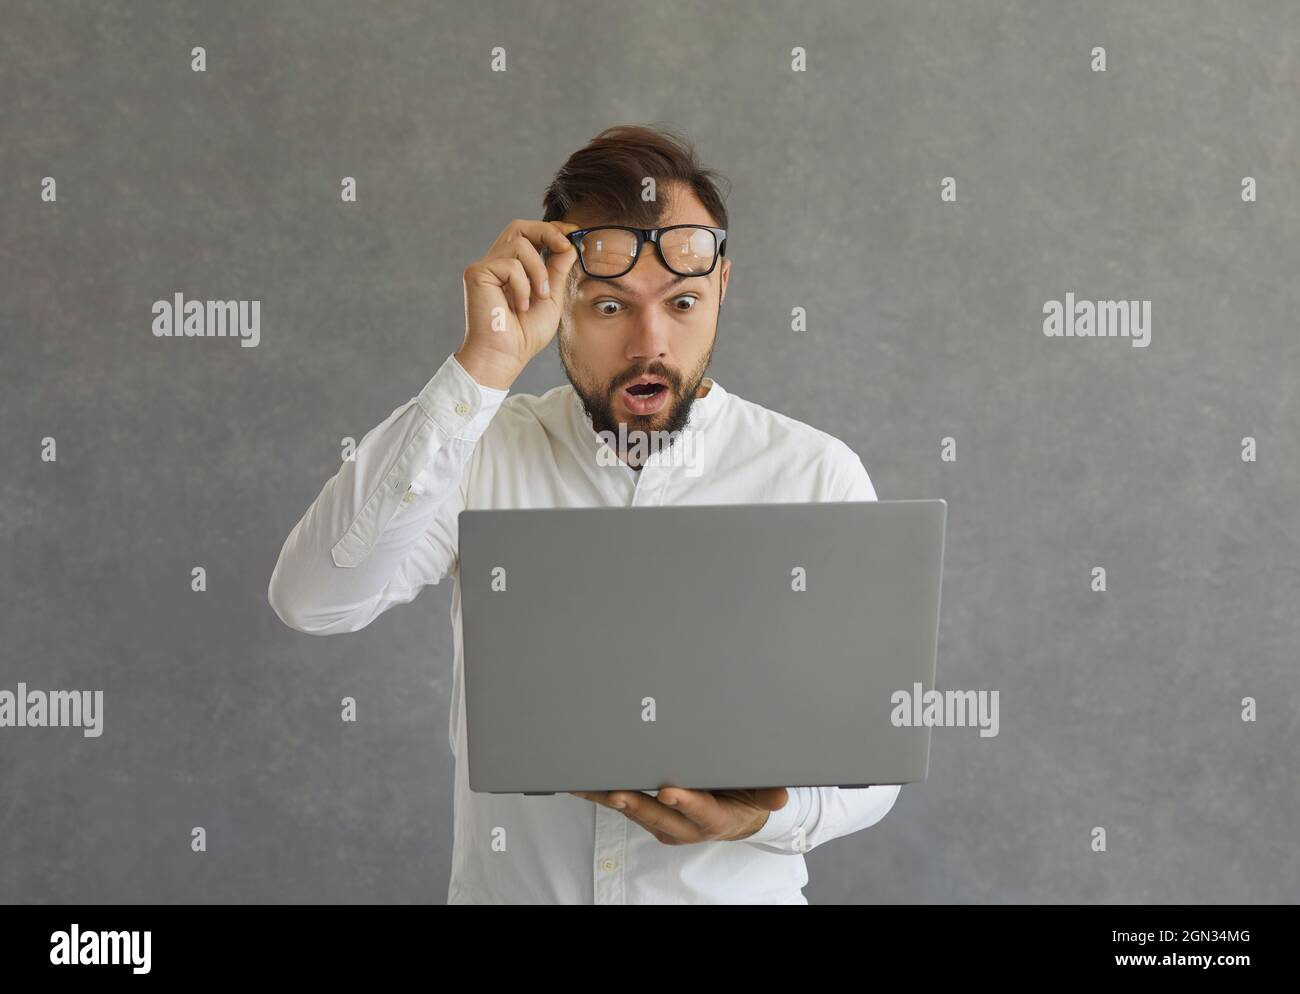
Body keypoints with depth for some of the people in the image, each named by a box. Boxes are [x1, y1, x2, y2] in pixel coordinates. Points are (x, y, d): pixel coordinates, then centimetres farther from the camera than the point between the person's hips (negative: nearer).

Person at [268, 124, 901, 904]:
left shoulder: (818, 476, 0)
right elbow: (314, 600, -14)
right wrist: (485, 367, -16)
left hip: (731, 890, 0)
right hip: (508, 885, 0)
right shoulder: (486, 450, 2)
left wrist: (767, 814, -19)